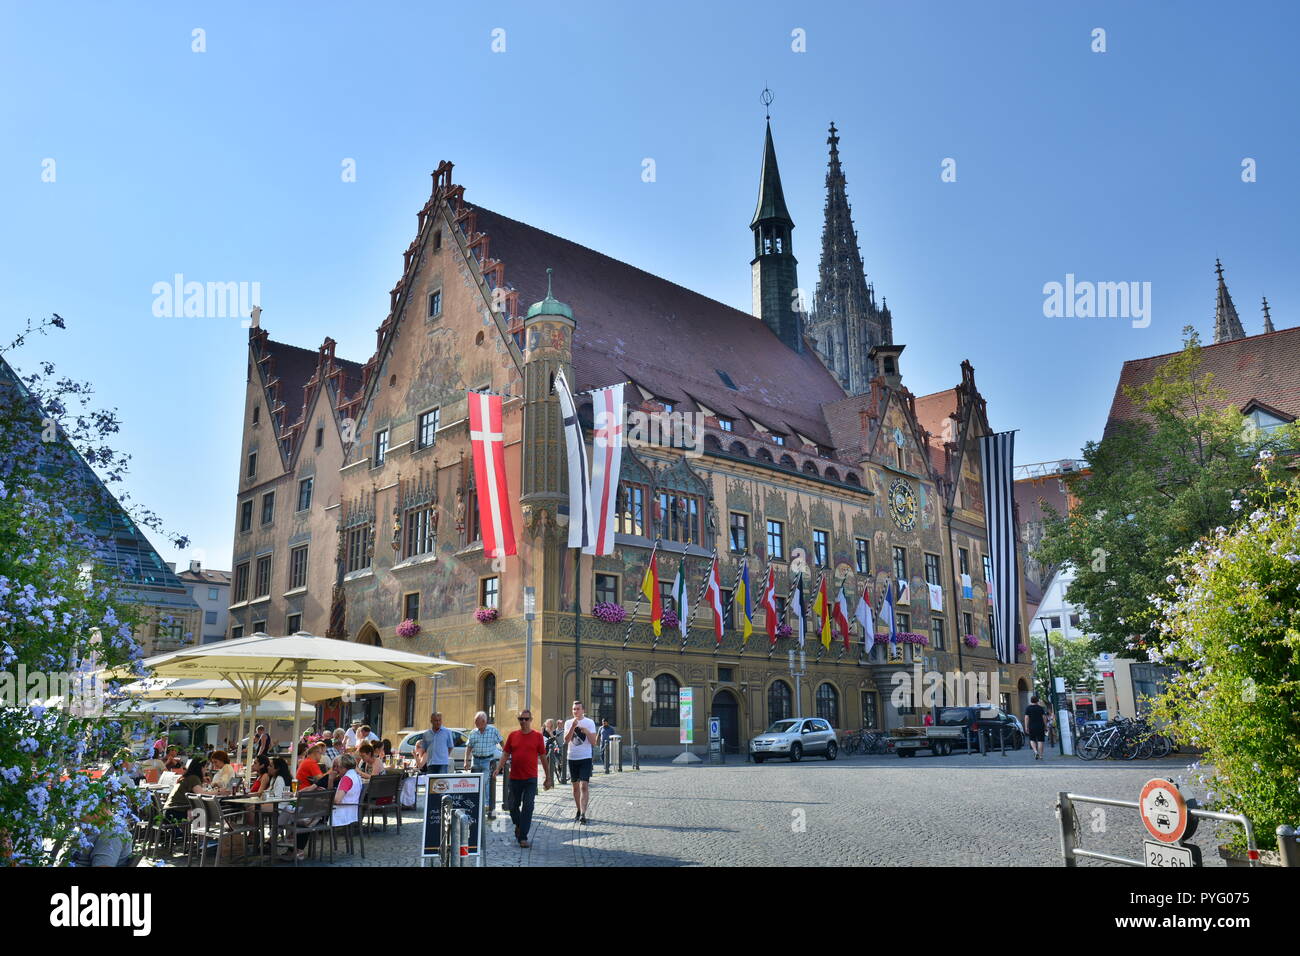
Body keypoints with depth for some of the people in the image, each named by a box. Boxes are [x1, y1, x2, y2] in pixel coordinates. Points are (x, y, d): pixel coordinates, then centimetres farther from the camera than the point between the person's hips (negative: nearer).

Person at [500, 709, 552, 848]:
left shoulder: (537, 736, 0)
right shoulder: (512, 735, 5)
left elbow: (543, 757, 3)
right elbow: (505, 753, 7)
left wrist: (548, 778, 4)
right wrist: (498, 767, -9)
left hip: (531, 779, -2)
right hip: (515, 778, 3)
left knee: (528, 807, -6)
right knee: (513, 806, 12)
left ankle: (523, 838, -2)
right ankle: (518, 826, 39)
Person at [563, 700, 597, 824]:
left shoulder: (589, 722, -3)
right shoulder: (568, 723, 3)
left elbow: (593, 741, -7)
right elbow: (566, 740, -8)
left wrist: (586, 732, -25)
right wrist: (573, 727, -20)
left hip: (585, 758, -3)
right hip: (572, 758, 3)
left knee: (584, 786, -13)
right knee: (575, 786, 13)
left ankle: (583, 814, -16)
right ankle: (578, 810, 27)